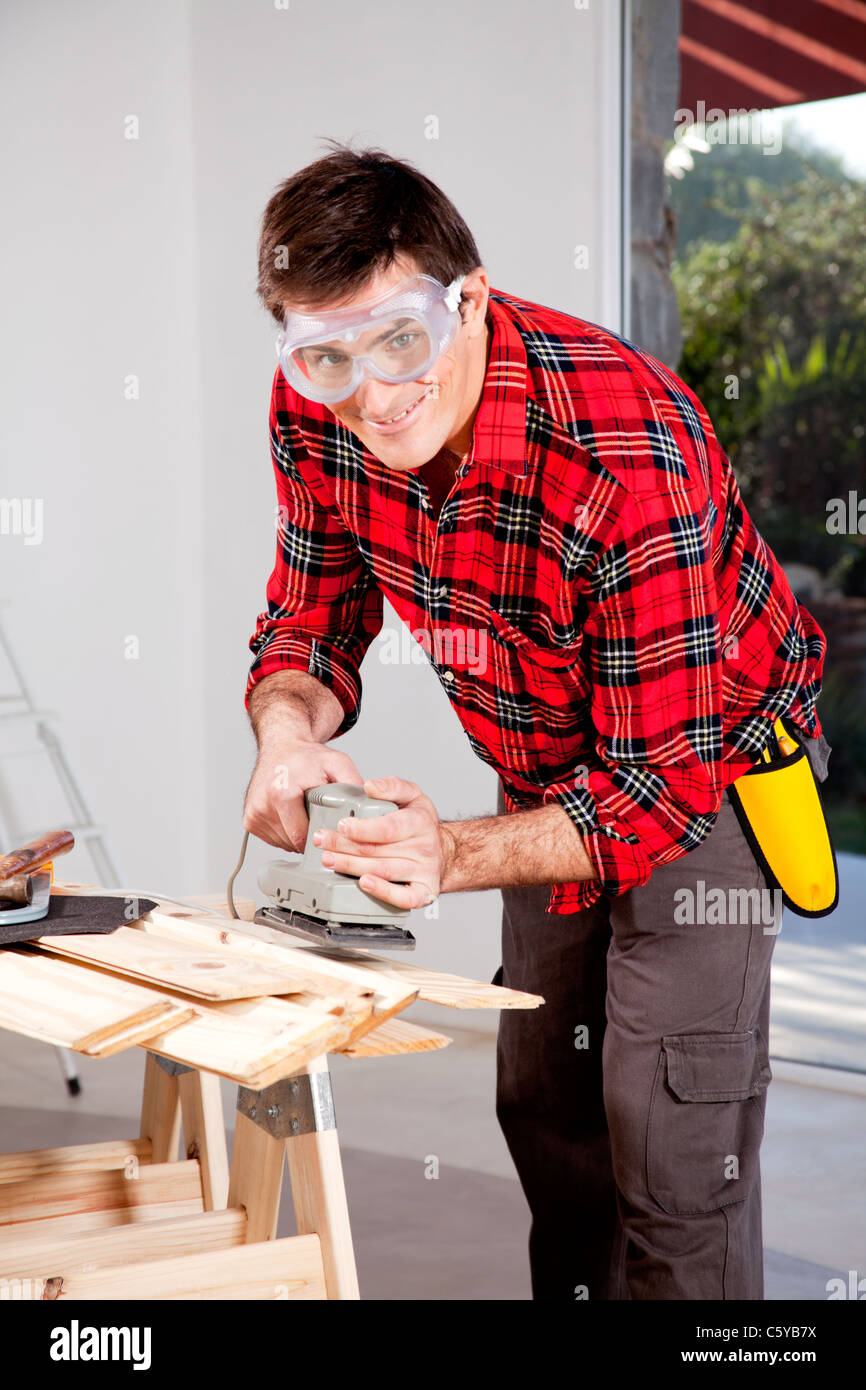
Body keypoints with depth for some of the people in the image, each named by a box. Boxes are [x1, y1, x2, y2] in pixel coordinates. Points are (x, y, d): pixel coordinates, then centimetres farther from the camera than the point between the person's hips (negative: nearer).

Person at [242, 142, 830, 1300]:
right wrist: (288, 728, -29)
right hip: (548, 771, 7)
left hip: (707, 763, -6)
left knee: (671, 1139, -10)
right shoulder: (314, 412, -19)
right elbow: (314, 616, -5)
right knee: (542, 1099, 19)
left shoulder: (632, 460, -39)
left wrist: (458, 856, -49)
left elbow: (664, 782, -36)